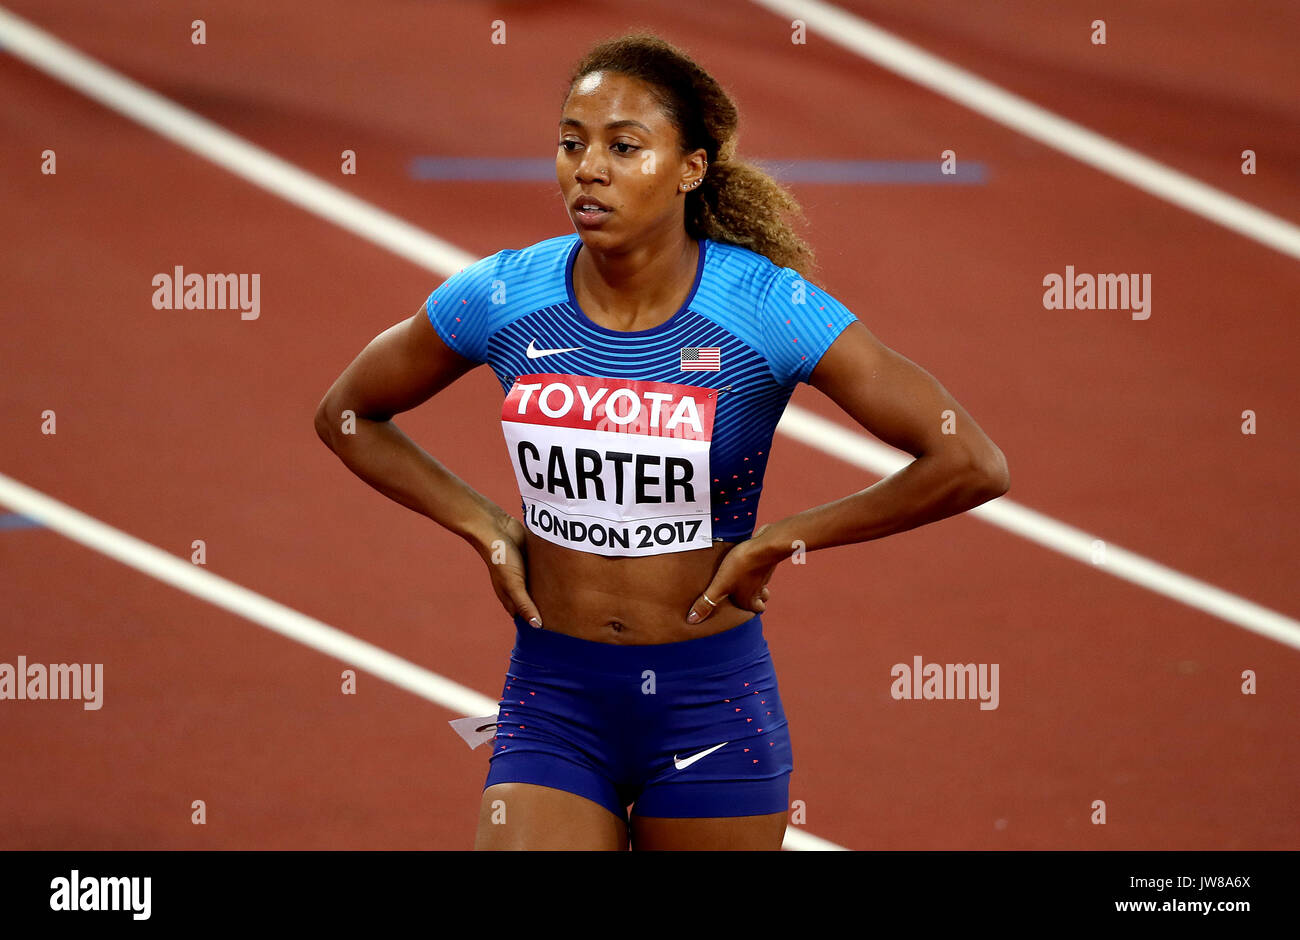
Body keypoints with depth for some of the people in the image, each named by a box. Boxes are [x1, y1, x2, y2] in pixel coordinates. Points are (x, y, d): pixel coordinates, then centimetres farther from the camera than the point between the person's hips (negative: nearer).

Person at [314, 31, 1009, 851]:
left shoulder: (770, 310, -12)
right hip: (552, 703, 1)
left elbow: (973, 465, -14)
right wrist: (484, 529, 2)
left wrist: (776, 544, -10)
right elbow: (348, 415, 13)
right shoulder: (504, 298, -5)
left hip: (711, 707, -1)